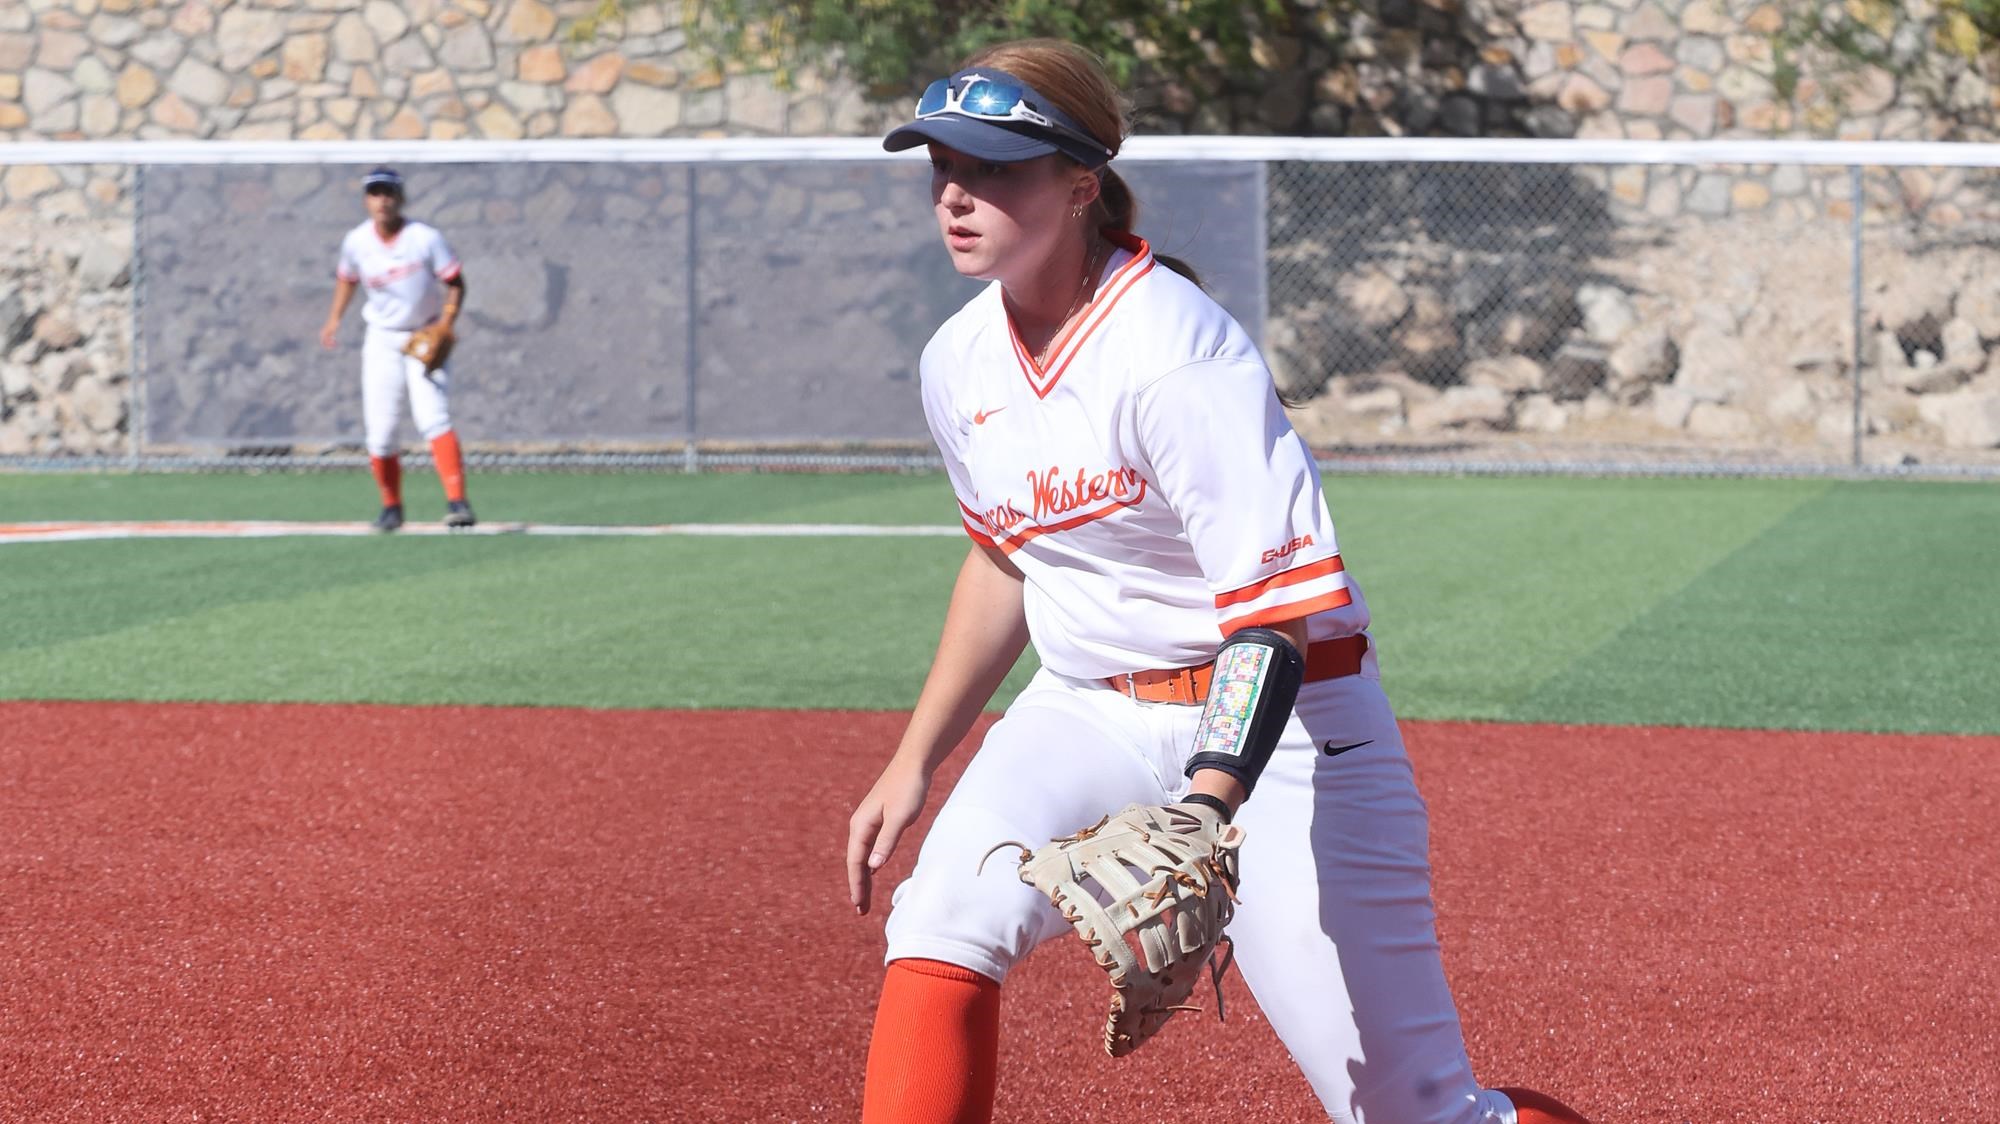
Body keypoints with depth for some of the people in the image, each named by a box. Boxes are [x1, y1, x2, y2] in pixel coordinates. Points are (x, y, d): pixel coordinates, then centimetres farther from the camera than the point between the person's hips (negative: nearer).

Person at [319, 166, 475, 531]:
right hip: (382, 340, 3)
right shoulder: (356, 242, -4)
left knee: (433, 417, -21)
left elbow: (456, 283, -9)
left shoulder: (425, 238, -14)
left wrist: (446, 323, -23)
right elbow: (347, 277, 17)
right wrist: (335, 318, 9)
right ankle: (391, 507, 19)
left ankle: (457, 502, -26)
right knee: (380, 429, 0)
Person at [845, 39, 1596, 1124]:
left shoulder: (1177, 353, -23)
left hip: (1275, 722, -6)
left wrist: (1206, 807, -40)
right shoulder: (961, 362, 1)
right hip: (1085, 712, 6)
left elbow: (1274, 612, -28)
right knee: (943, 913, -22)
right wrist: (914, 762, 19)